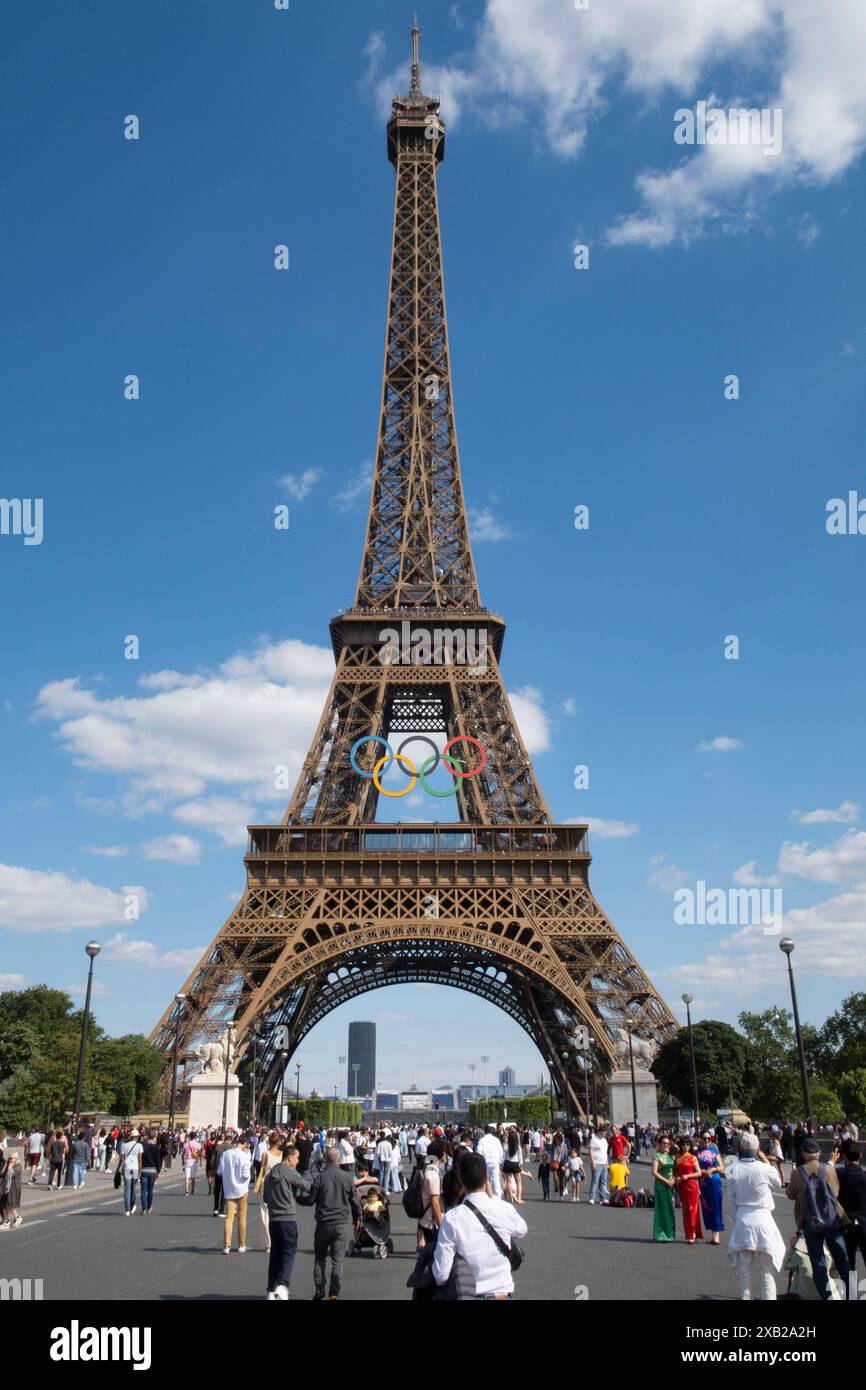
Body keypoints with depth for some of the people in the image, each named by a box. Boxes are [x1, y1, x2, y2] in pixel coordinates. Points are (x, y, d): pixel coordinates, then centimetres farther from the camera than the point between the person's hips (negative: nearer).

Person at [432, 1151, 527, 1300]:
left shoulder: (451, 1218, -16)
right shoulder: (505, 1210, -10)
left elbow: (441, 1273, -13)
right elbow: (521, 1231, 14)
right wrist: (492, 1195, 15)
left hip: (469, 1295, -1)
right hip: (503, 1292, 2)